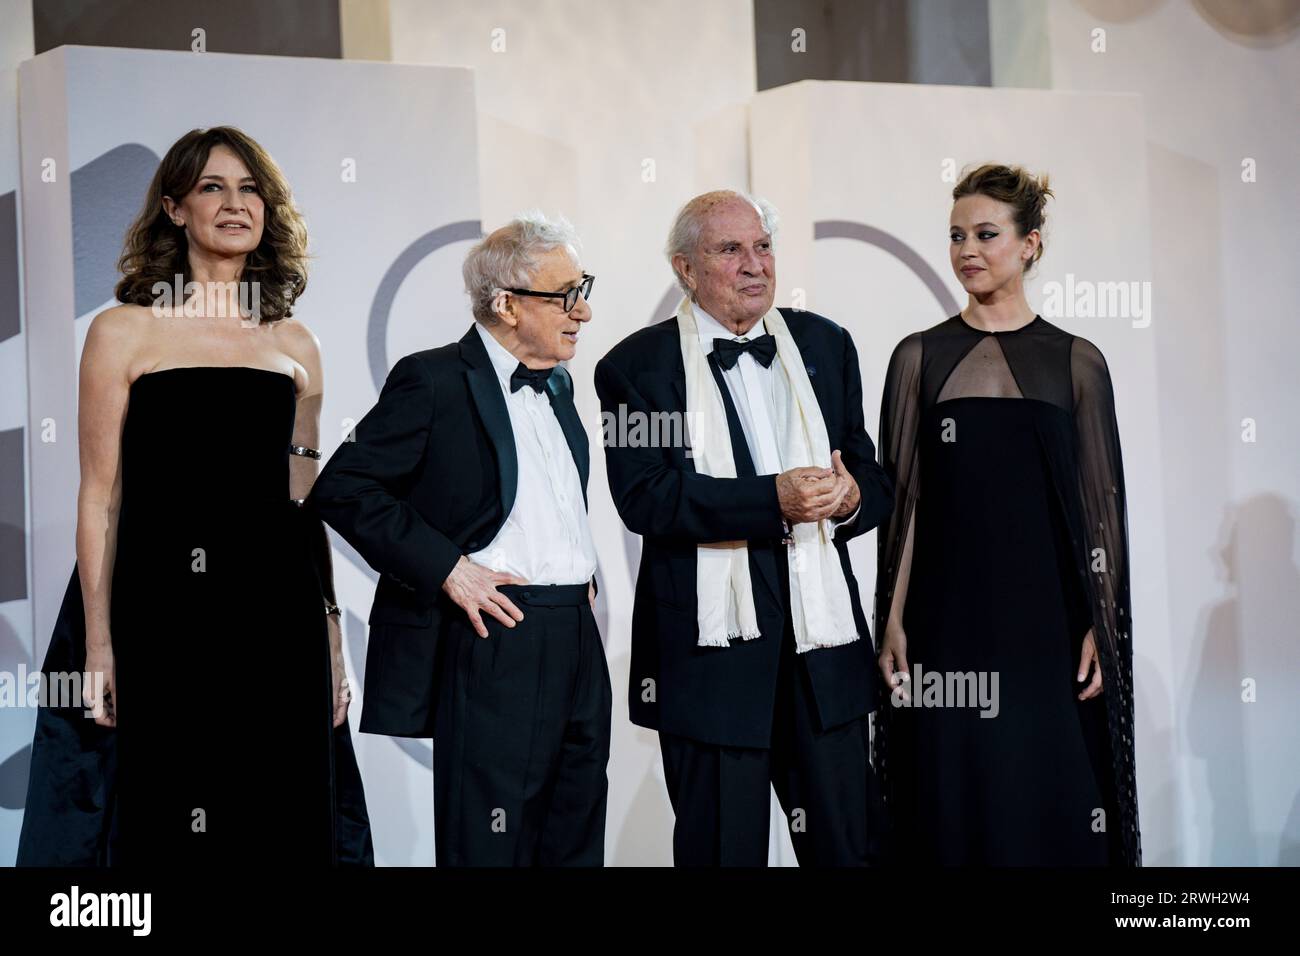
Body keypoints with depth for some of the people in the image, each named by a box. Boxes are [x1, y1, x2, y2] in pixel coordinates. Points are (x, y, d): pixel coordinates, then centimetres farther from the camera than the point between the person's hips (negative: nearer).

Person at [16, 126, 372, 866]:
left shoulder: (296, 346, 11)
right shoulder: (123, 333, 1)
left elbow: (307, 501, 13)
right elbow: (101, 496, -2)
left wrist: (332, 640, 9)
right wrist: (98, 643, -8)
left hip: (275, 611, 3)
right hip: (159, 608, -3)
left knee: (280, 821, 6)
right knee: (162, 826, 2)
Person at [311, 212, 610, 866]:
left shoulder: (557, 384, 16)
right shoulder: (433, 381, -8)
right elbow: (341, 488, -14)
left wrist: (582, 568, 14)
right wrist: (446, 567, -17)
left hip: (578, 646, 8)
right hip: (494, 646, -8)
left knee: (576, 842, 11)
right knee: (489, 847, -4)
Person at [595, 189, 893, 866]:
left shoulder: (824, 346, 13)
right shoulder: (637, 367, -1)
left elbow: (872, 479, 14)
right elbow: (645, 499, -14)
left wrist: (852, 498, -11)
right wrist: (772, 501, -23)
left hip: (823, 639, 3)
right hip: (710, 650, -3)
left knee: (849, 847, 7)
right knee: (722, 851, 6)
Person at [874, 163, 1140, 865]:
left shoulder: (1077, 362, 5)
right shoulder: (920, 356, 6)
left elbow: (1101, 504, 4)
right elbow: (901, 495, 4)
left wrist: (1101, 628, -2)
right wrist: (893, 620, -2)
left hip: (1048, 621, 0)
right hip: (946, 619, 0)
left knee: (1052, 812, 2)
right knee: (951, 813, 3)